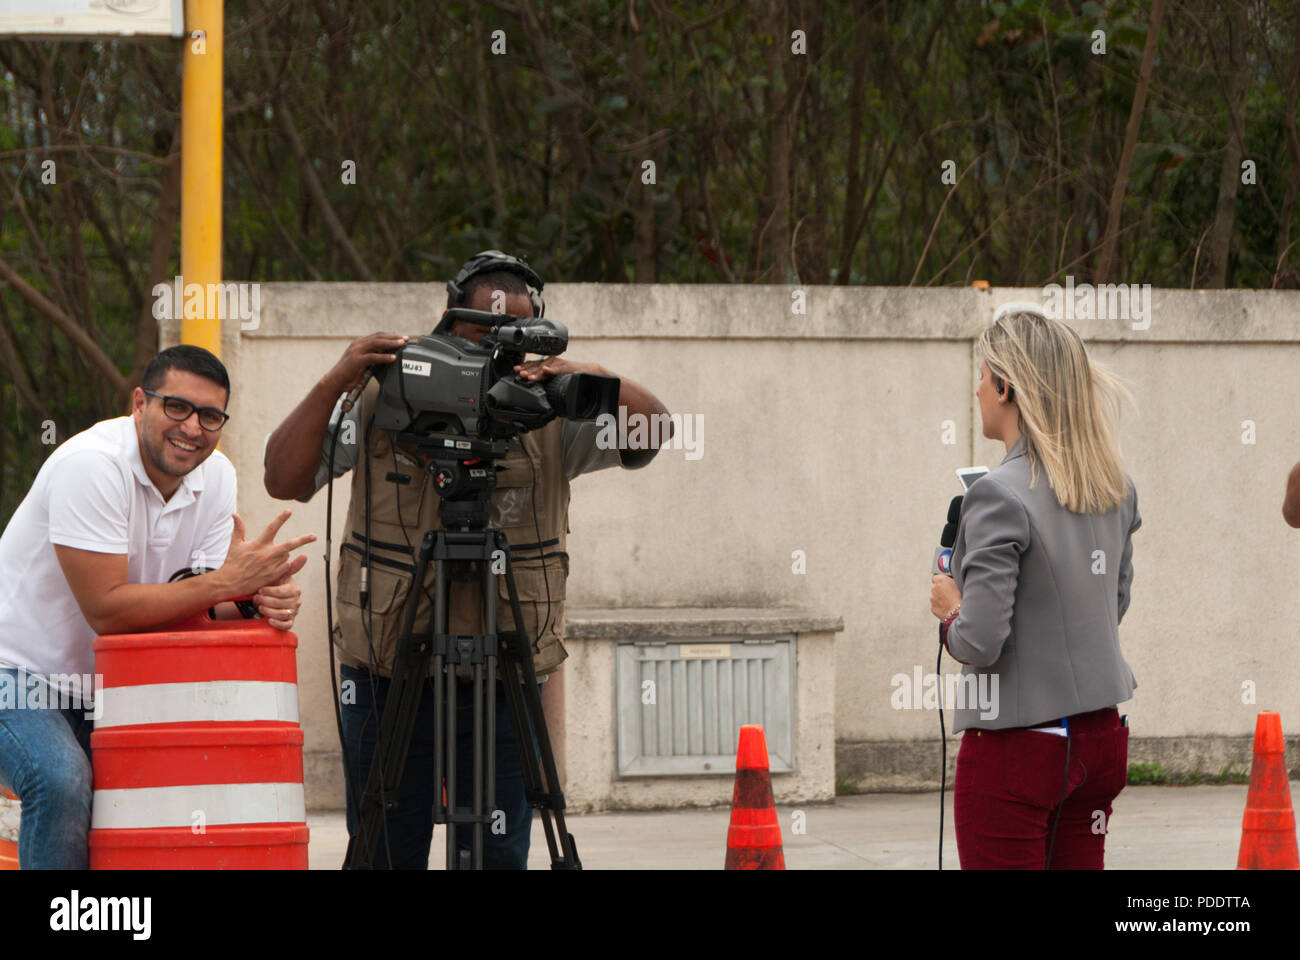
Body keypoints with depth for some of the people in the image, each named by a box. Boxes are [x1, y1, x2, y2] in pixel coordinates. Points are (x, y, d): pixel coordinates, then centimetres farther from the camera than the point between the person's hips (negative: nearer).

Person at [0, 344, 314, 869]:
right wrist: (227, 582, -31)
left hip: (98, 687, 7)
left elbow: (204, 605, -4)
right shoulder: (91, 465, -25)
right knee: (60, 781, -30)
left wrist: (260, 599, -27)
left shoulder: (215, 476, -2)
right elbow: (105, 610, -29)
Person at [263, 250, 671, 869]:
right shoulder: (383, 400, 0)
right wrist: (332, 386, -18)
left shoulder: (551, 416, 1)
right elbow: (285, 480, -5)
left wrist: (590, 378, -29)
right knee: (386, 857, 5)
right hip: (388, 674, 0)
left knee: (500, 857, 1)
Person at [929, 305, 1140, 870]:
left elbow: (981, 643, -20)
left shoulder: (1001, 496, -18)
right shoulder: (1116, 489, 6)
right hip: (1101, 738, 7)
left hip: (1017, 746, -7)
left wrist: (950, 609, 0)